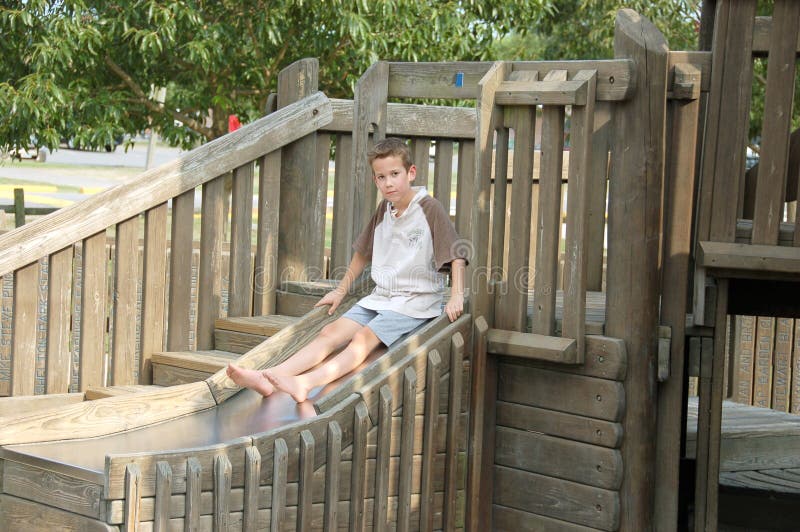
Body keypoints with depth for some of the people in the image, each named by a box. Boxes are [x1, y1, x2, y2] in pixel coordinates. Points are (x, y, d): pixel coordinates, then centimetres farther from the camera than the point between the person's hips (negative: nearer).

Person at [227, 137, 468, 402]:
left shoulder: (429, 209, -8)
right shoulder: (384, 210, 12)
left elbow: (456, 255, -10)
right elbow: (363, 253, 25)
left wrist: (456, 297, -19)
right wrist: (340, 291, 25)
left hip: (416, 301, -7)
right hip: (380, 298, 7)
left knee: (364, 337, -28)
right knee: (330, 333, -12)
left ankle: (304, 383, -48)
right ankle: (268, 377, -29)